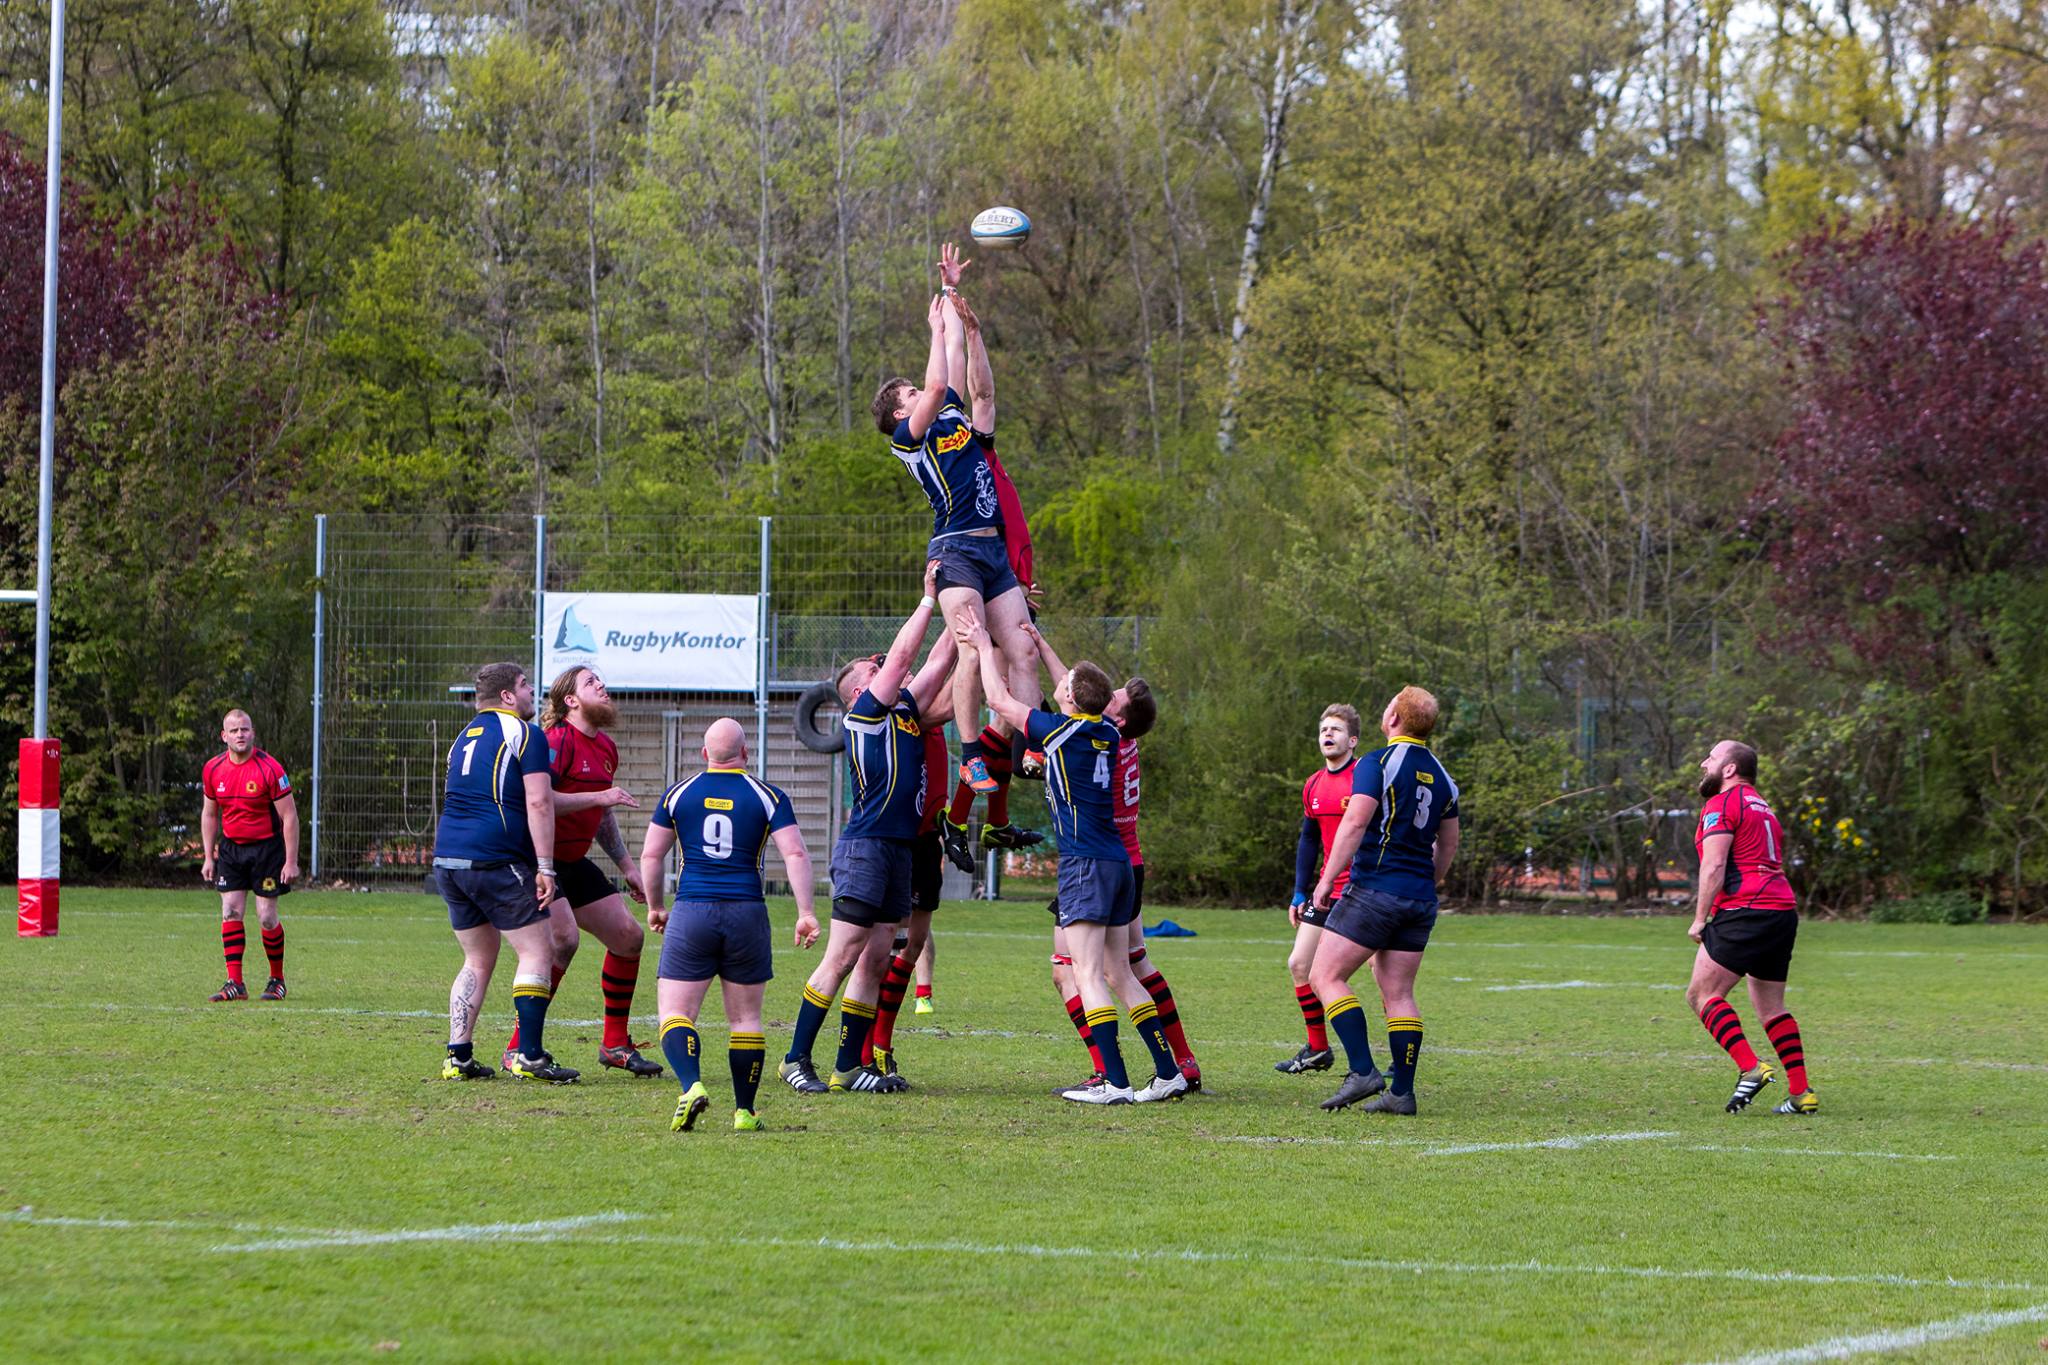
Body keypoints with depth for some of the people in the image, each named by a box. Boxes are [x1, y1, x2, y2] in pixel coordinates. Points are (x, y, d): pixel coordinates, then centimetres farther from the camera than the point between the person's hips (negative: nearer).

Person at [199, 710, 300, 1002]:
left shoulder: (270, 769, -15)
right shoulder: (213, 769, -1)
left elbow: (289, 815, -12)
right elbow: (209, 814, 12)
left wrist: (291, 861, -14)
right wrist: (208, 857, 7)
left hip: (267, 848, -4)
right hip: (230, 847, 4)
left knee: (267, 917, -3)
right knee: (230, 912, -5)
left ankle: (277, 980, 15)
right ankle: (235, 984, -3)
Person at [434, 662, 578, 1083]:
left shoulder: (465, 736, 21)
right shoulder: (525, 733, -4)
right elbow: (539, 802, -12)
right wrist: (546, 868, -13)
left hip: (447, 859, 8)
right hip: (495, 859, -8)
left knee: (478, 961, 16)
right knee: (537, 952, -2)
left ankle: (458, 1057, 10)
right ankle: (529, 1057, -9)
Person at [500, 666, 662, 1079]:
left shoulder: (605, 748, 13)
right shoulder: (557, 741, -17)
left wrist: (627, 867, 23)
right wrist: (599, 797, -28)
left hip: (574, 863, 9)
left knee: (627, 935, 8)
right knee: (563, 938, -26)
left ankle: (615, 1044, 20)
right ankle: (518, 1049, -20)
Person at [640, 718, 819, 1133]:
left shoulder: (678, 794, 5)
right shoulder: (768, 797, 2)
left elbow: (650, 855, 8)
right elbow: (795, 854, -7)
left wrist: (654, 907, 21)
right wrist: (806, 912, -4)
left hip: (692, 913, -1)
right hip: (747, 912, 1)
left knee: (675, 1012, 0)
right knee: (746, 1018, 12)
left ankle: (691, 1086, -24)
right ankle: (744, 1111, 12)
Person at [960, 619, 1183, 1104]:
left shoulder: (1062, 732, -10)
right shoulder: (1106, 733, 10)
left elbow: (1000, 700, 0)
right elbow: (1076, 699, 33)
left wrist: (984, 648, 14)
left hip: (1084, 864, -8)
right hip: (1118, 863, 8)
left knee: (1089, 976, -10)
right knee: (1119, 975, 12)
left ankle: (1114, 1082, -17)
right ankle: (1168, 1073, 8)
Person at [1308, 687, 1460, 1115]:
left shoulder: (1376, 764, -8)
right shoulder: (1441, 777, 13)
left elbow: (1355, 823, -18)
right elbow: (1448, 843, 21)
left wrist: (1327, 880, -15)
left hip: (1375, 889, -7)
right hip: (1420, 899, 7)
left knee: (1325, 977, -2)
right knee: (1398, 994, 9)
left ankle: (1363, 1070, -14)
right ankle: (1402, 1091, 3)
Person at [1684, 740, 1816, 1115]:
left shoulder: (1722, 805, -3)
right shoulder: (1762, 808, 25)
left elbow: (1714, 866, -13)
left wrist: (1700, 919, -11)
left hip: (1746, 911, -9)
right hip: (1783, 911, 9)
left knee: (1702, 993, -6)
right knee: (1771, 1006, 13)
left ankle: (1750, 1068, -19)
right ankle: (1802, 1092, 6)